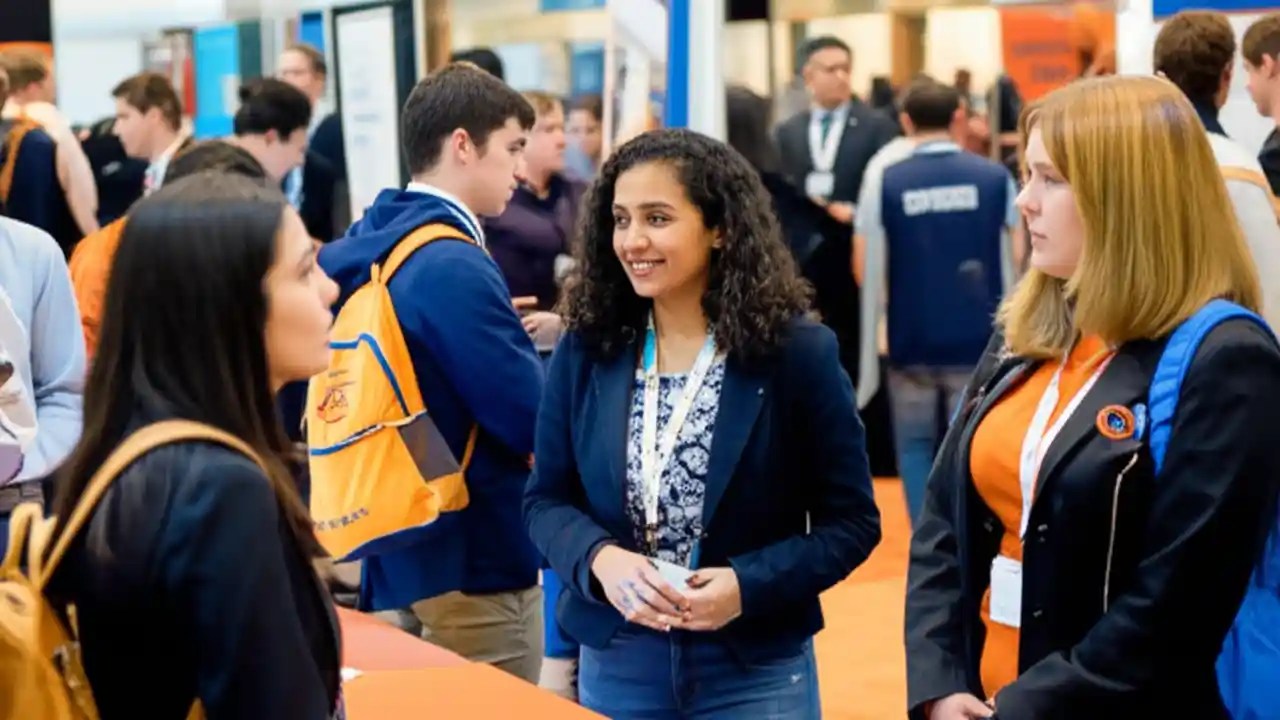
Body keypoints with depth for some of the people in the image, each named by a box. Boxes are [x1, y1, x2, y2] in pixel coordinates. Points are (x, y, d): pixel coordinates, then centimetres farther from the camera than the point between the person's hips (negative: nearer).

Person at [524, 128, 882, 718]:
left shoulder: (797, 352, -8)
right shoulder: (585, 351, -1)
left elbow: (851, 521, -5)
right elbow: (546, 499, 4)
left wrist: (748, 585, -19)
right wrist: (600, 561, -16)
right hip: (614, 668, 2)